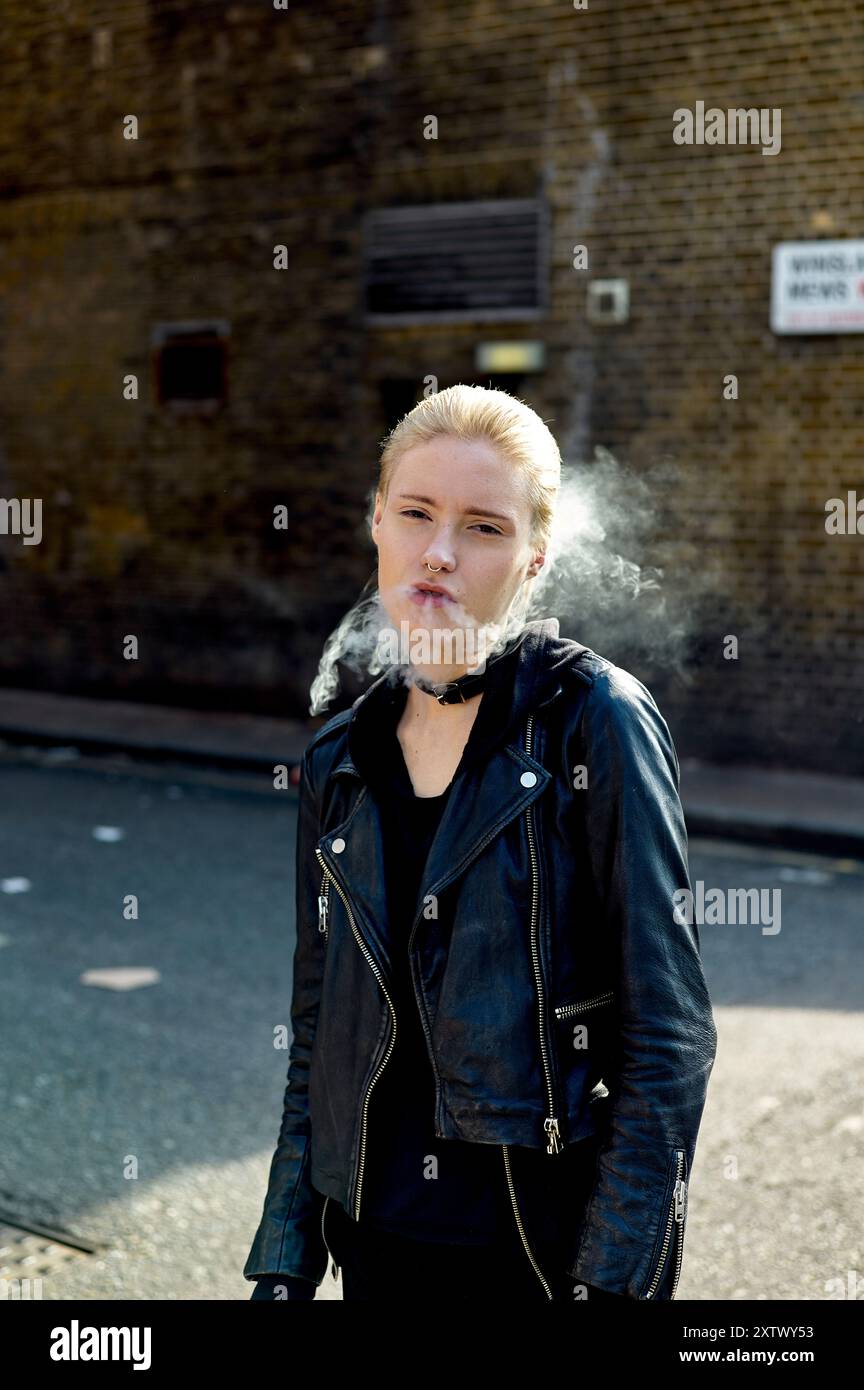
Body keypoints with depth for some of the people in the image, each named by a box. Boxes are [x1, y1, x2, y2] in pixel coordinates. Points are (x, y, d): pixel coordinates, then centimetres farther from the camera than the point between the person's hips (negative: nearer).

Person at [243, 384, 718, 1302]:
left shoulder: (596, 719, -11)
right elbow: (316, 1038, 9)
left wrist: (614, 1278, -16)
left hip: (547, 1244, -4)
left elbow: (667, 1034, -13)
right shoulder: (340, 761, 3)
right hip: (375, 1235, 4)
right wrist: (282, 1267, 6)